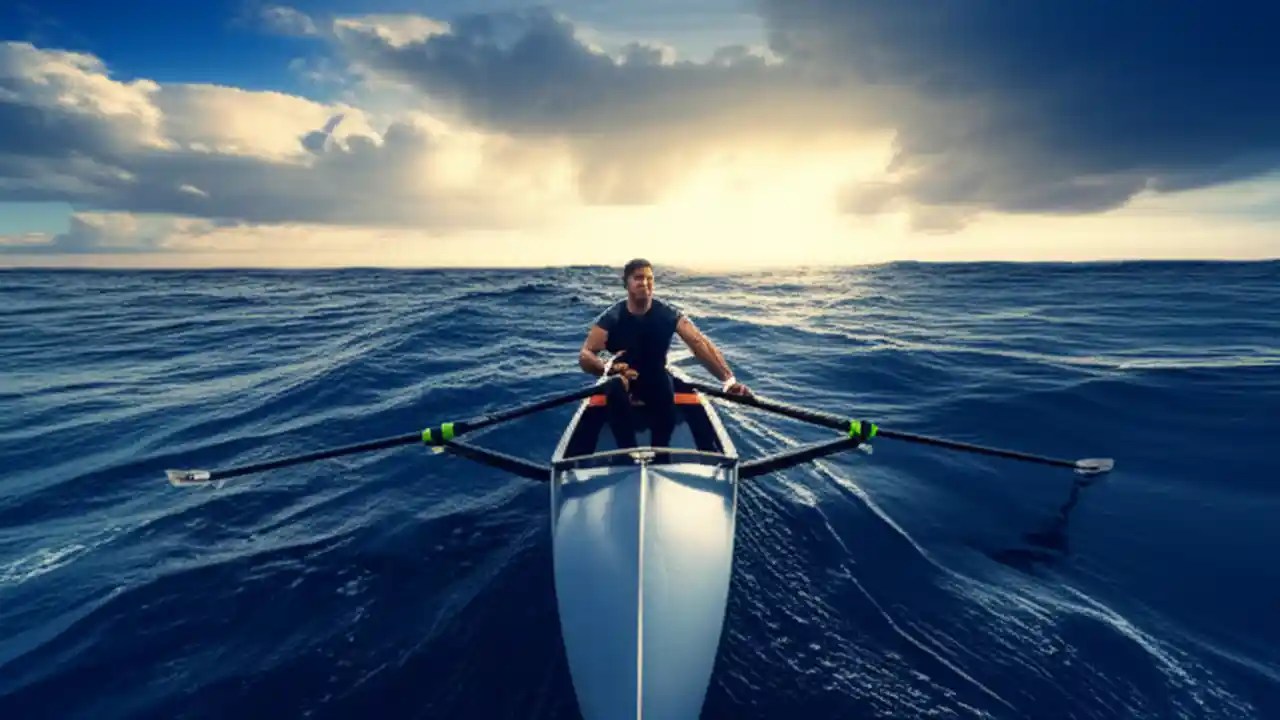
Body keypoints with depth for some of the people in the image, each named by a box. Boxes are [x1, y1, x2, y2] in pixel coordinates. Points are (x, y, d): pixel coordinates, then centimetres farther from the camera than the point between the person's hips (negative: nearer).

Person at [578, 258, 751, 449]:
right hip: (623, 377, 0)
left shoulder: (669, 313, -16)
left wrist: (728, 378, -42)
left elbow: (700, 343, -28)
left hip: (656, 377, 1)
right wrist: (606, 367, -48)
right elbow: (585, 355, -25)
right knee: (616, 388, -34)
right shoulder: (611, 317, -17)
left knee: (665, 386, -32)